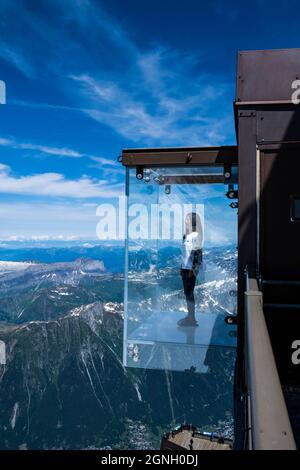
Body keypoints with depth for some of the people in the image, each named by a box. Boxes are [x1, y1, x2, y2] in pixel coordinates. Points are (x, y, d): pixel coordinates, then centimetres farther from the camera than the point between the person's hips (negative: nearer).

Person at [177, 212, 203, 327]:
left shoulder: (196, 235, -10)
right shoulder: (186, 236, 13)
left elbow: (197, 253, -15)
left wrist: (193, 269, -18)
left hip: (191, 269, -8)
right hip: (185, 268, 8)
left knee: (189, 293, -3)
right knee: (187, 292, 12)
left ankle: (192, 319, 5)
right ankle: (189, 316, 22)